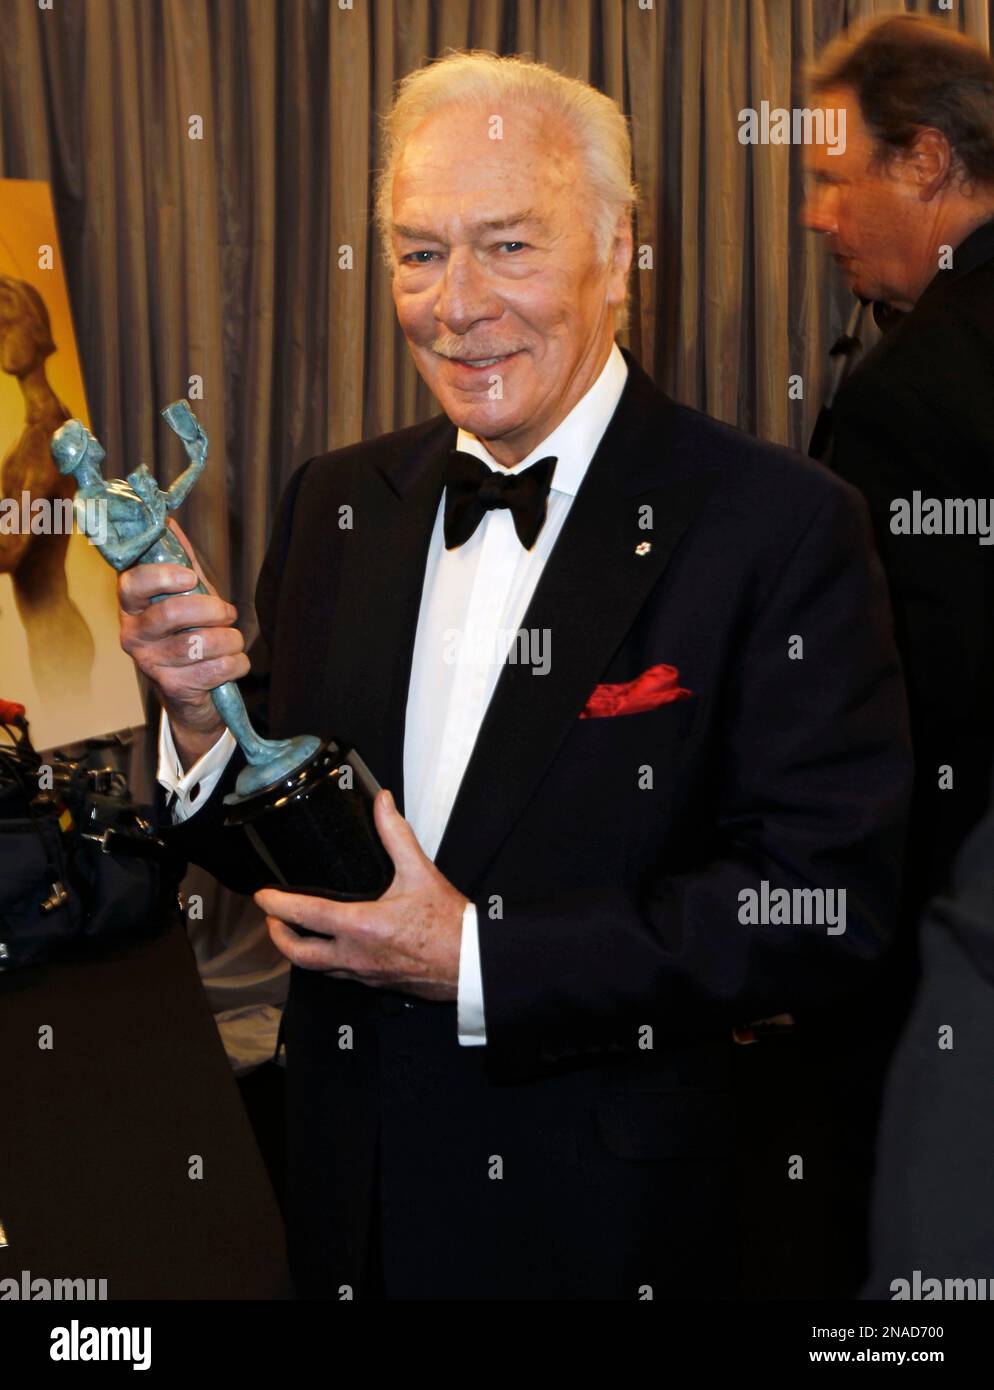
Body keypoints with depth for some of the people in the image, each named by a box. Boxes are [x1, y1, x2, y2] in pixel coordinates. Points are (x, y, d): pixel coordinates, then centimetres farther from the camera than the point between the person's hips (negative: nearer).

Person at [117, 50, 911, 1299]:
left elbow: (826, 909, -20)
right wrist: (207, 717, -13)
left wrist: (481, 962, -20)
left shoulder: (780, 528, -15)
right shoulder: (334, 504, 3)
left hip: (637, 1234, -5)